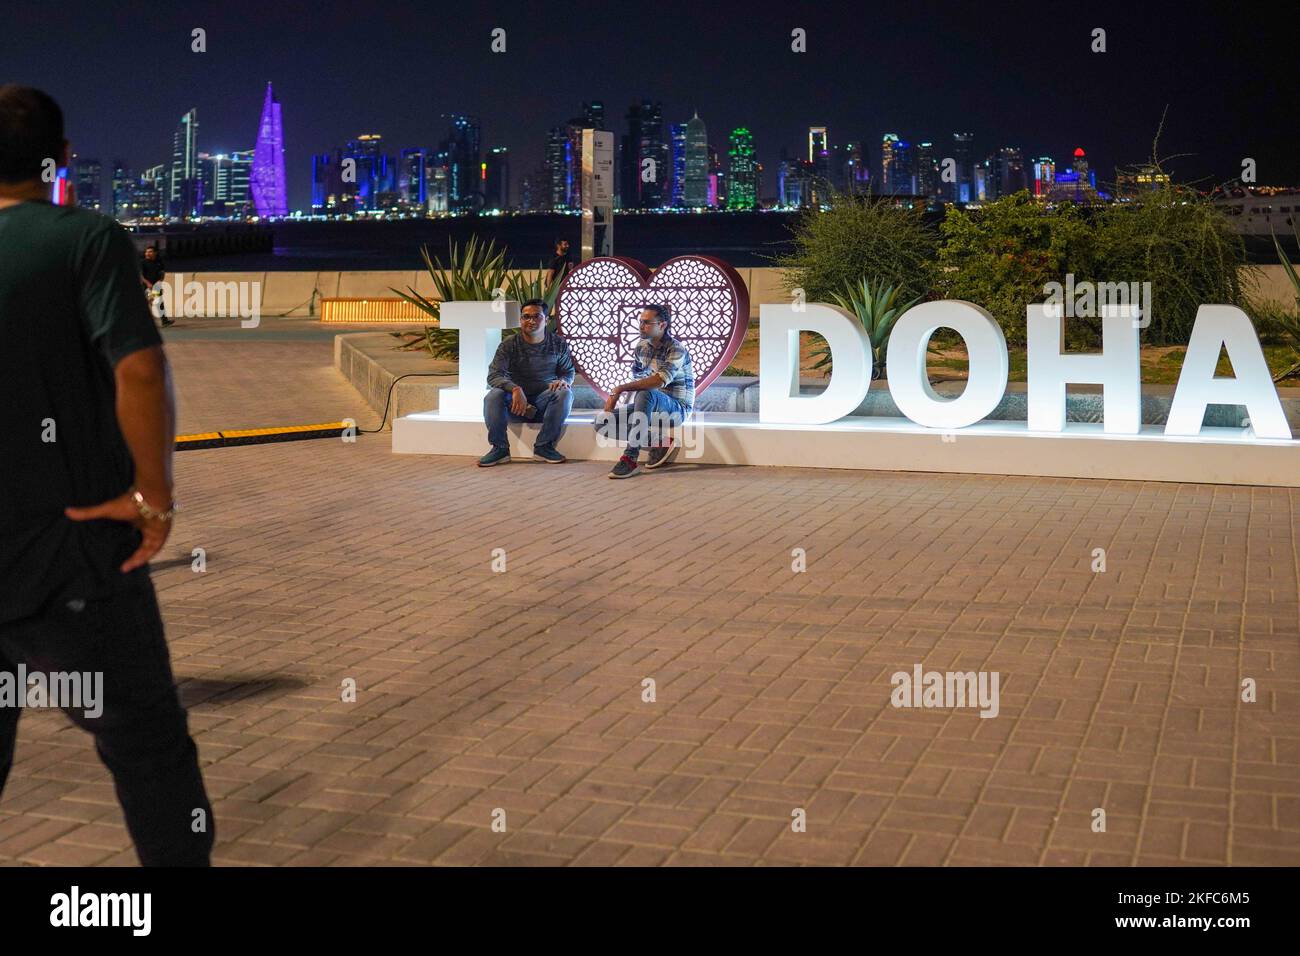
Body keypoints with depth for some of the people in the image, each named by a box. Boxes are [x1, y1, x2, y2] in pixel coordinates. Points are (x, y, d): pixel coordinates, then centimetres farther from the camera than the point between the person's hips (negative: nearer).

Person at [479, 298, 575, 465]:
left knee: (565, 393, -29)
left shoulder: (558, 344, 3)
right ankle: (500, 448, -17)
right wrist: (515, 389, -35)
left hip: (544, 402, 1)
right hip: (516, 405, -1)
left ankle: (544, 447, -21)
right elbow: (493, 375, -14)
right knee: (493, 396, -30)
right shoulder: (509, 345, -4)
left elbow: (569, 372, 10)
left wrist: (563, 380, -18)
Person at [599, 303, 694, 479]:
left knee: (645, 395, -40)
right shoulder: (642, 346, 5)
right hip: (651, 406, 7)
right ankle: (660, 441, -7)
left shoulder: (676, 349, -18)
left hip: (677, 408, -7)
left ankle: (630, 458, -36)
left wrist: (620, 389, -30)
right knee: (602, 423, -11)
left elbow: (660, 380, -33)